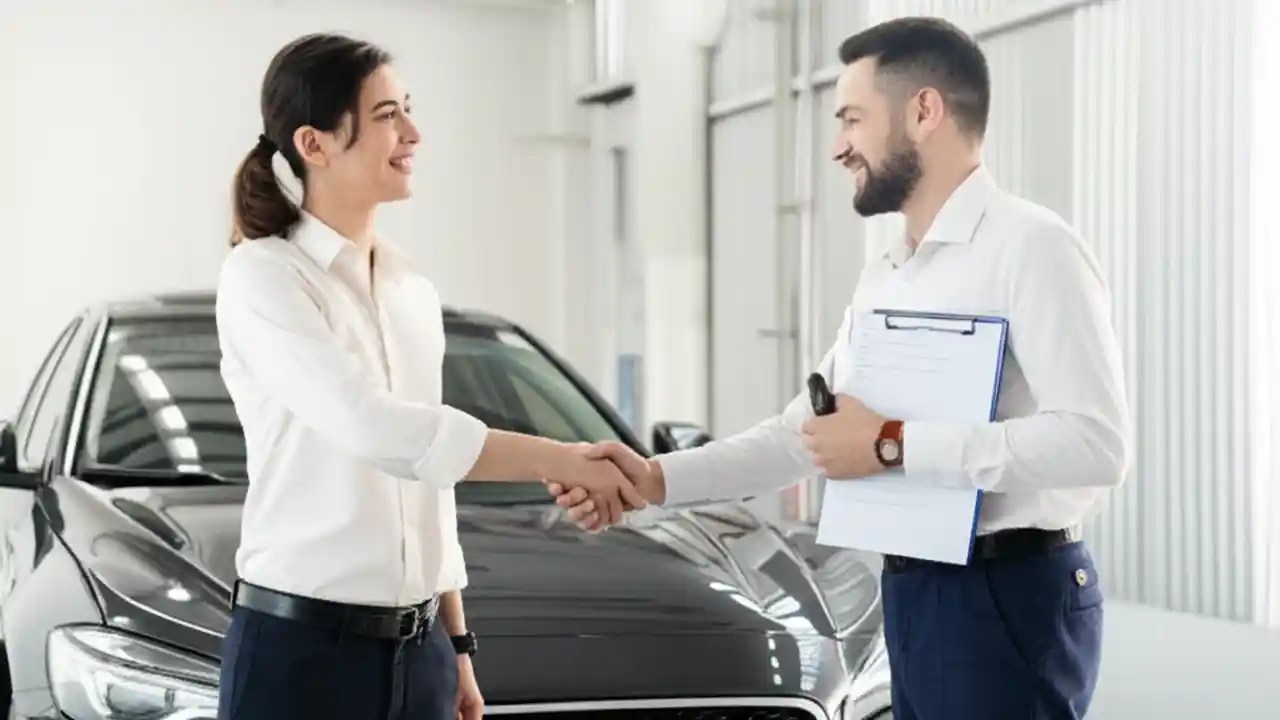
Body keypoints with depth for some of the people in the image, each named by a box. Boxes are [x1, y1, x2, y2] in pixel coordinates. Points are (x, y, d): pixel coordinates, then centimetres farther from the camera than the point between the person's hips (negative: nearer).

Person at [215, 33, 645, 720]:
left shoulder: (412, 290, 12)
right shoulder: (261, 276, -10)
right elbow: (372, 427, -24)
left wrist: (455, 646, 16)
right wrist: (560, 459, -24)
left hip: (416, 652, 7)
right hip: (299, 649, -6)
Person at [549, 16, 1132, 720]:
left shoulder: (1029, 247, -13)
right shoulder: (882, 279, 15)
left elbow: (1096, 440, -23)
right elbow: (807, 430, 17)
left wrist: (895, 445, -20)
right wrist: (658, 477, 4)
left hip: (1010, 599, -9)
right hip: (915, 596, 9)